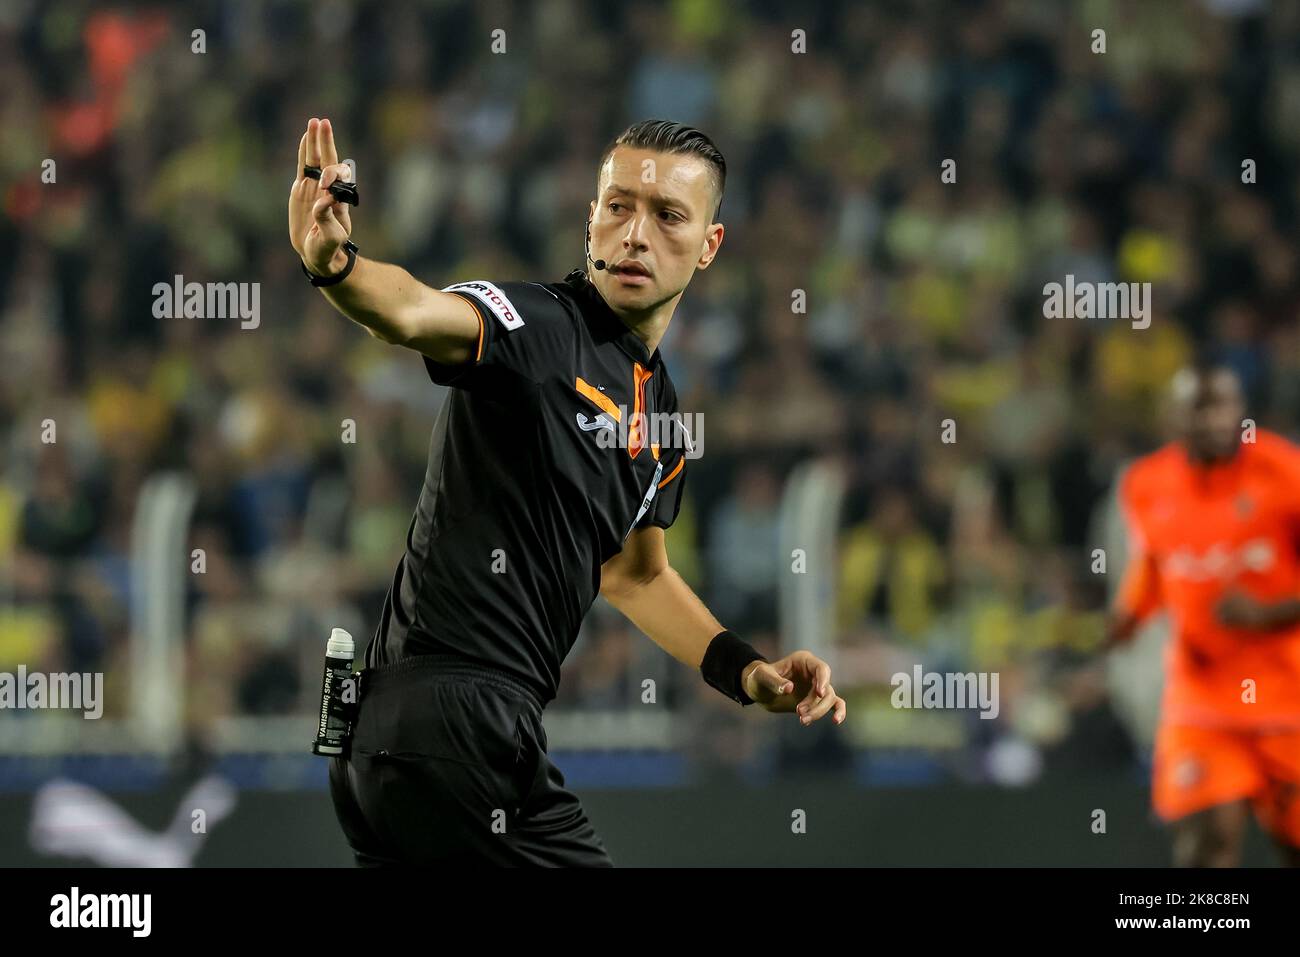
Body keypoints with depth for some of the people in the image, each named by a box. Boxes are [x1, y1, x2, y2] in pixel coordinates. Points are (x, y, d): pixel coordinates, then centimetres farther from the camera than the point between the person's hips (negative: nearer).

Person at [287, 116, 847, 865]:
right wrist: (333, 264, -53)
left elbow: (636, 575, 31)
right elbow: (414, 312, -32)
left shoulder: (662, 412, 17)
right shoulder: (537, 322, -10)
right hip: (455, 719, -9)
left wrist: (745, 671, 18)